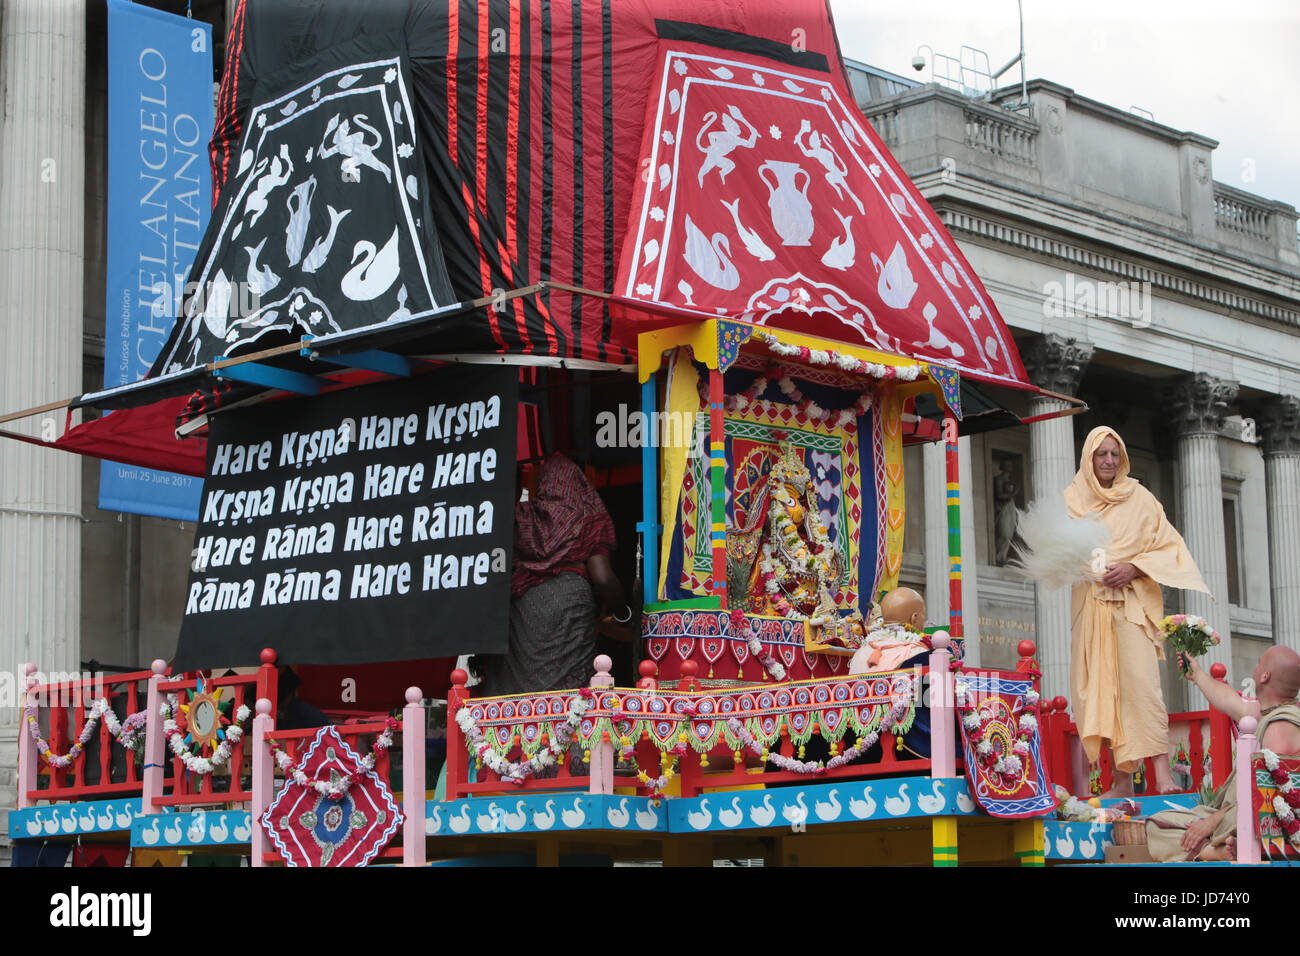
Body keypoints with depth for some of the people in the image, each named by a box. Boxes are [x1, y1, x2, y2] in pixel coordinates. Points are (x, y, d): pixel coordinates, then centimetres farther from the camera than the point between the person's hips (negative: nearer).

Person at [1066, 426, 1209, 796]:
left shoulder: (1139, 498, 6)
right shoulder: (1073, 499, 12)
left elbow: (1169, 546, 6)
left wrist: (1134, 568, -9)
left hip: (1132, 603, -3)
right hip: (1090, 605, 3)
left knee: (1139, 680, -19)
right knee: (1100, 686, -2)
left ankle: (1161, 767, -22)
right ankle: (1122, 779, 0)